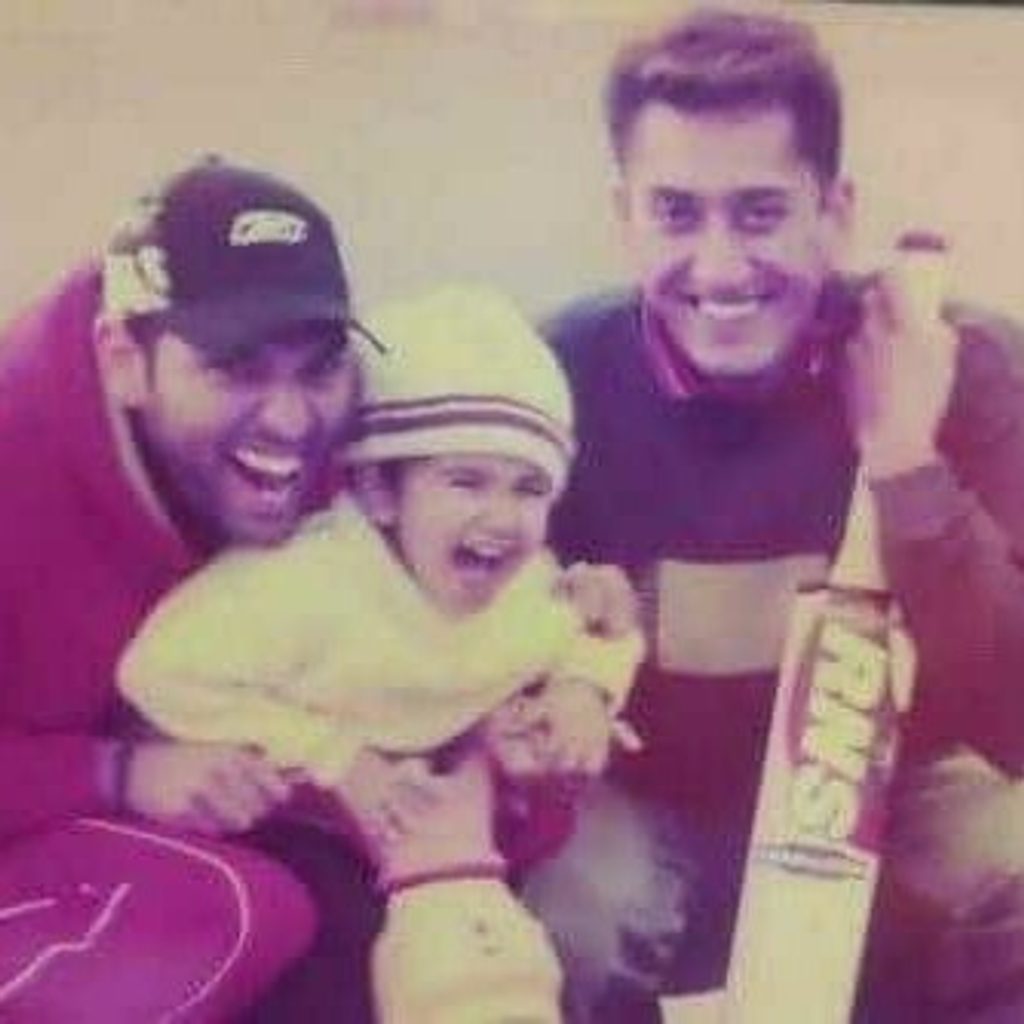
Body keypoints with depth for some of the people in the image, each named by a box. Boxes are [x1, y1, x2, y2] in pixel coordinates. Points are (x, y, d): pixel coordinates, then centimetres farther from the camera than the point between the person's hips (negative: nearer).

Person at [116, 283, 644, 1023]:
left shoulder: (533, 581, -9)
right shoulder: (312, 576, -31)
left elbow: (604, 627, 11)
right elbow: (162, 671, -32)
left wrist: (584, 686, -13)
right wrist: (335, 760, -30)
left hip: (453, 803, 5)